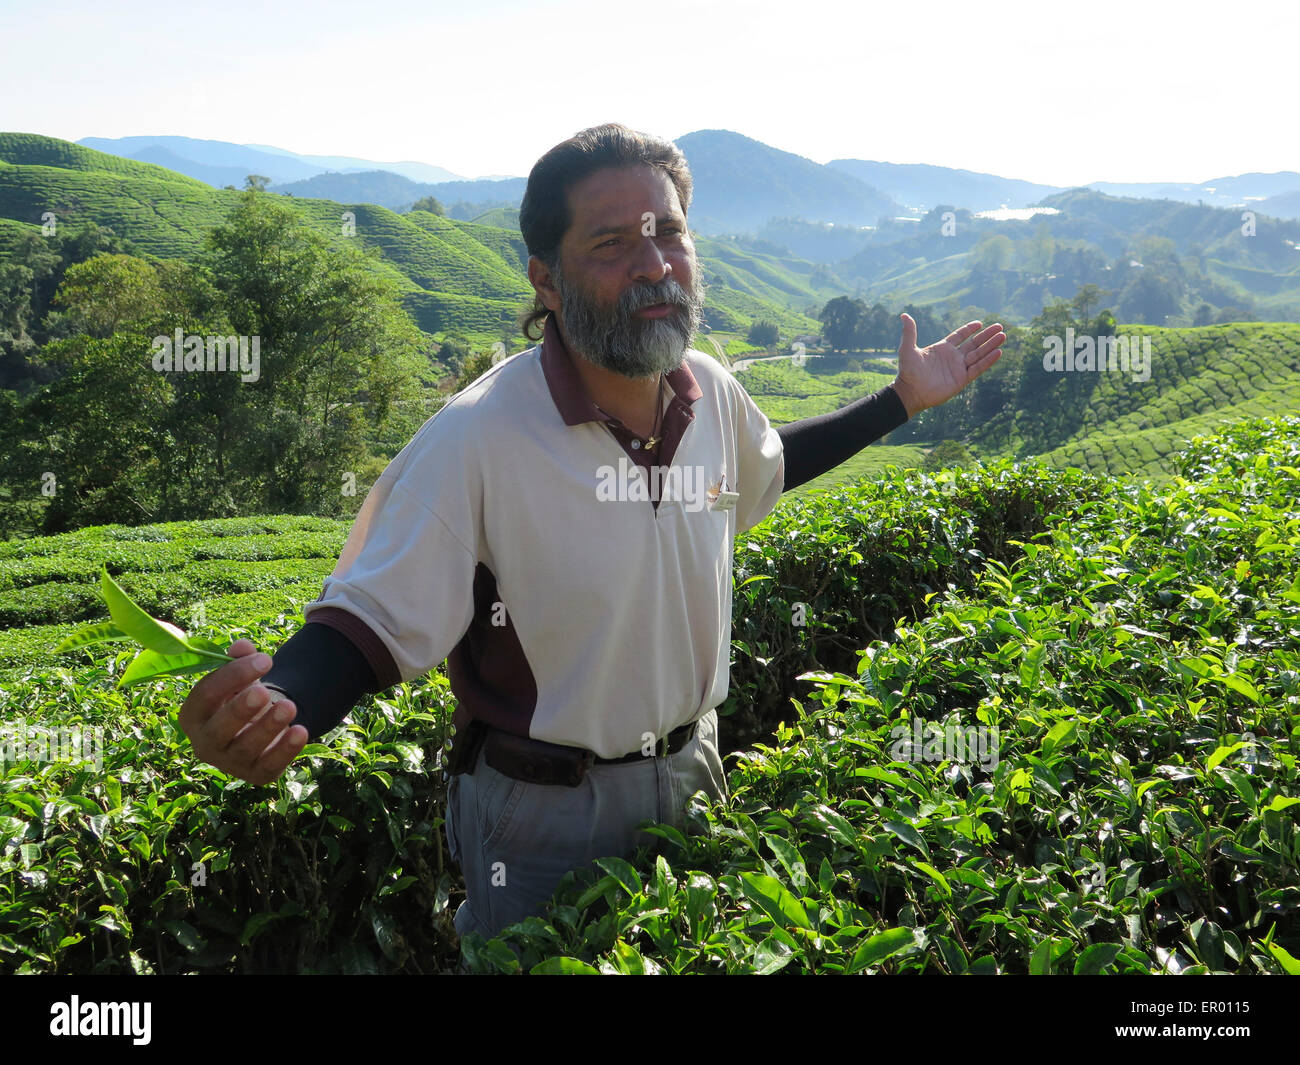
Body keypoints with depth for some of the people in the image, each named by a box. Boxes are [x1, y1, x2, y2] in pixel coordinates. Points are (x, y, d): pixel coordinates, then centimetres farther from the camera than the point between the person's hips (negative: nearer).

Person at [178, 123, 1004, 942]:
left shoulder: (712, 392, -9)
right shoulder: (474, 441, -27)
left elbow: (764, 466, 15)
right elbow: (368, 622, -25)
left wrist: (901, 402, 12)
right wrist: (276, 703, -46)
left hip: (692, 776, 5)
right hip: (542, 815, -5)